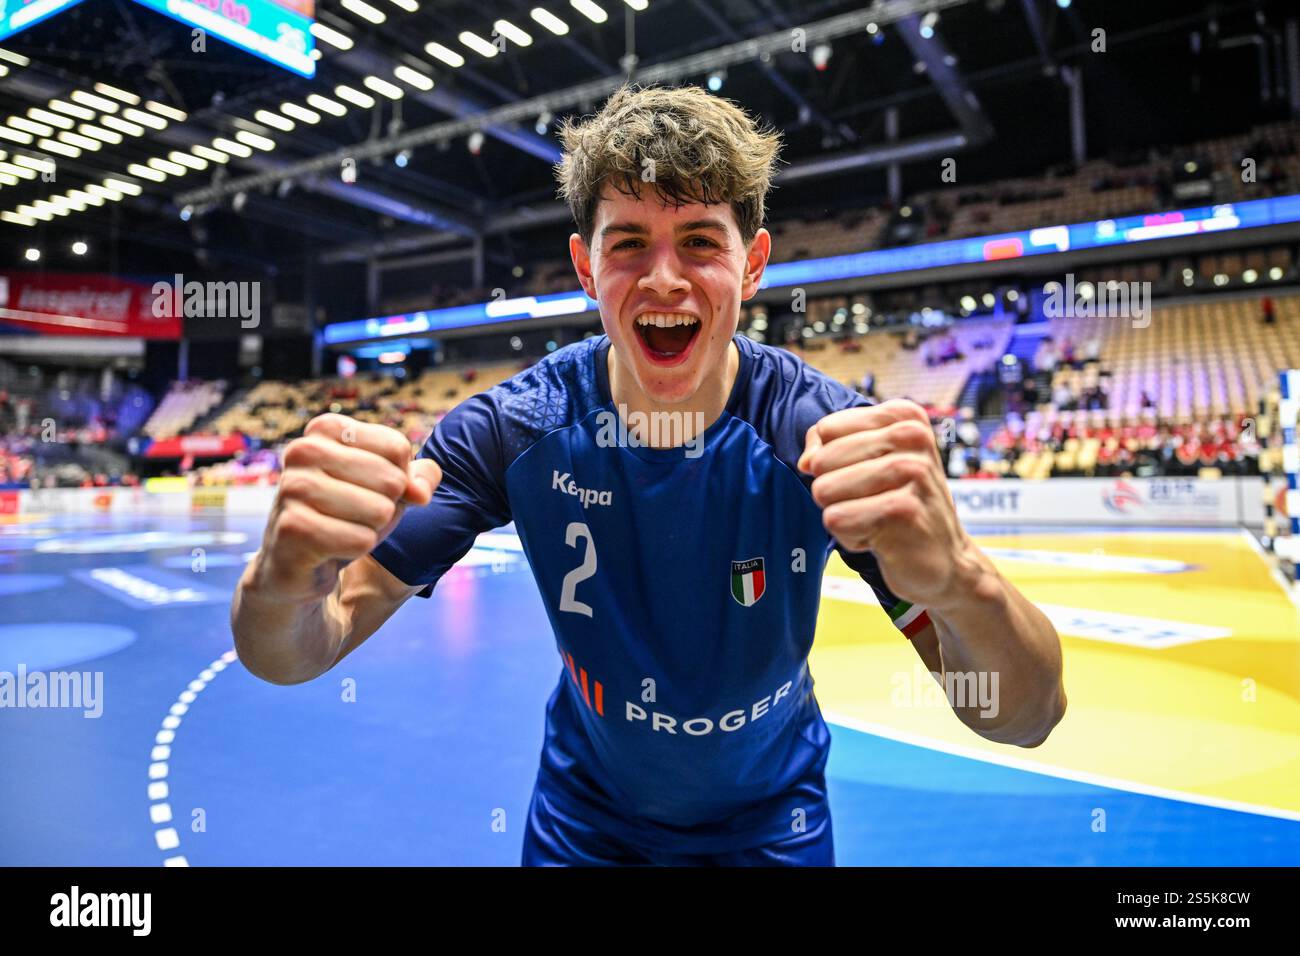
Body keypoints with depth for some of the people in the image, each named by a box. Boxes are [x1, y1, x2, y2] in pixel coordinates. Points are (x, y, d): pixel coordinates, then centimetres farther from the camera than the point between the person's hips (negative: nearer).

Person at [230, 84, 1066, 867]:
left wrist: (958, 580, -54)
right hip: (584, 816, 1)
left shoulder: (829, 437, -27)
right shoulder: (517, 429, -23)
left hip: (768, 822, 0)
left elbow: (1025, 717, -30)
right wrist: (280, 587, -47)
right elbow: (296, 656, -22)